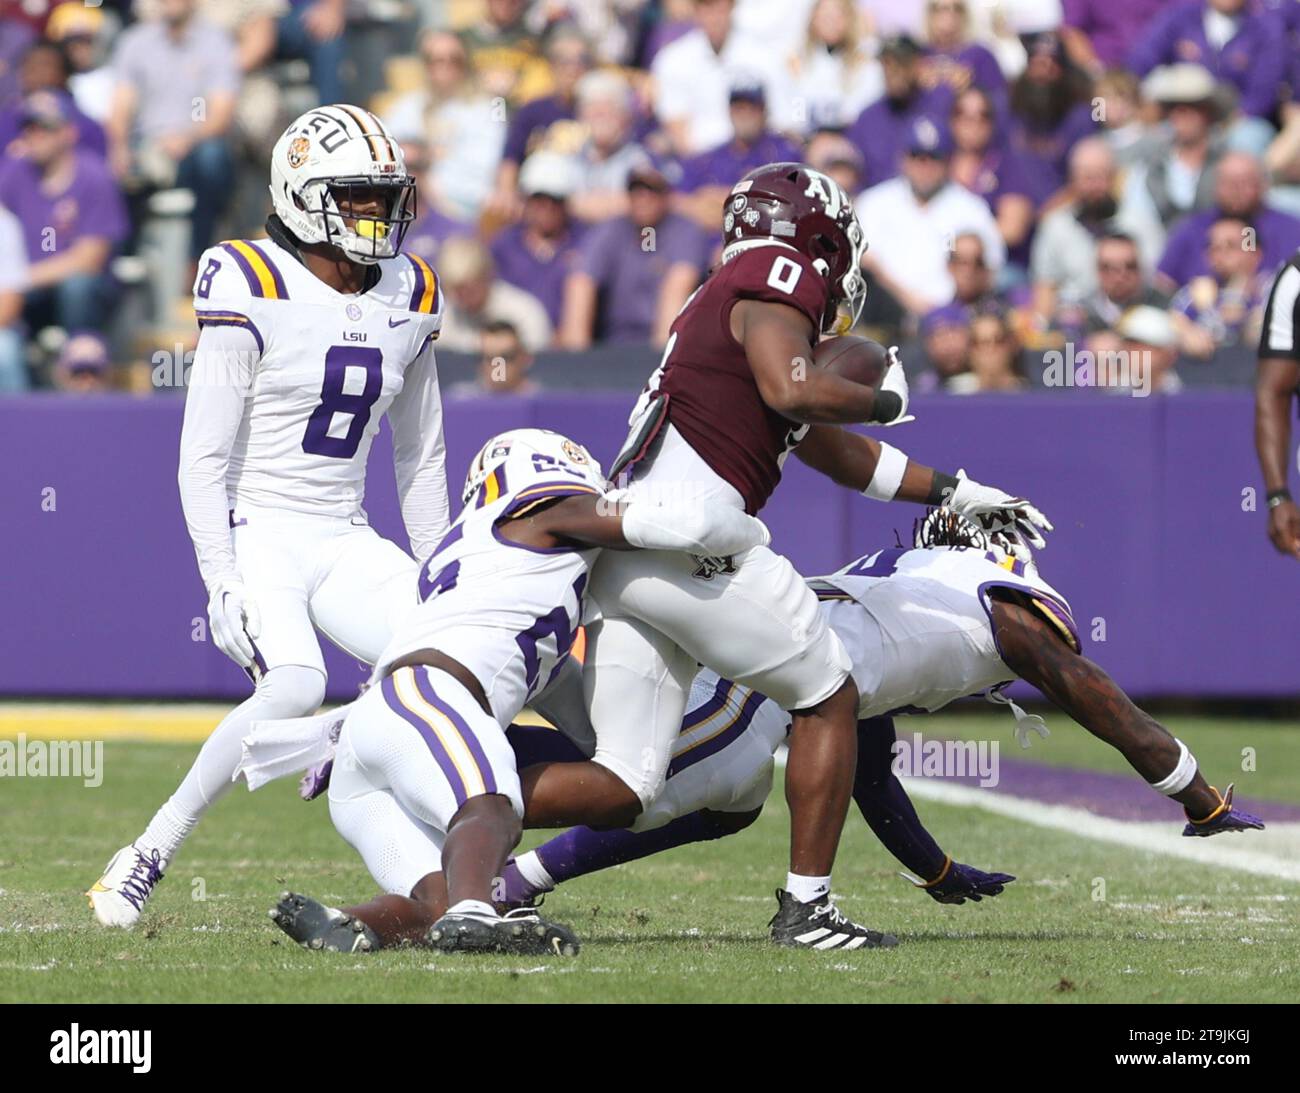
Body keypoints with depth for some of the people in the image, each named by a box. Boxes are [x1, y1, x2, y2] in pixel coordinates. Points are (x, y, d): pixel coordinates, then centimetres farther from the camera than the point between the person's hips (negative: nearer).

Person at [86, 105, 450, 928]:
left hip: (344, 544, 6)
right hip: (256, 534, -6)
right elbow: (204, 458, -12)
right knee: (294, 685, -30)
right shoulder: (253, 294, -12)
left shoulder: (409, 299, 8)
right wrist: (222, 583, -18)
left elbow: (422, 456, 17)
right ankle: (145, 861, -20)